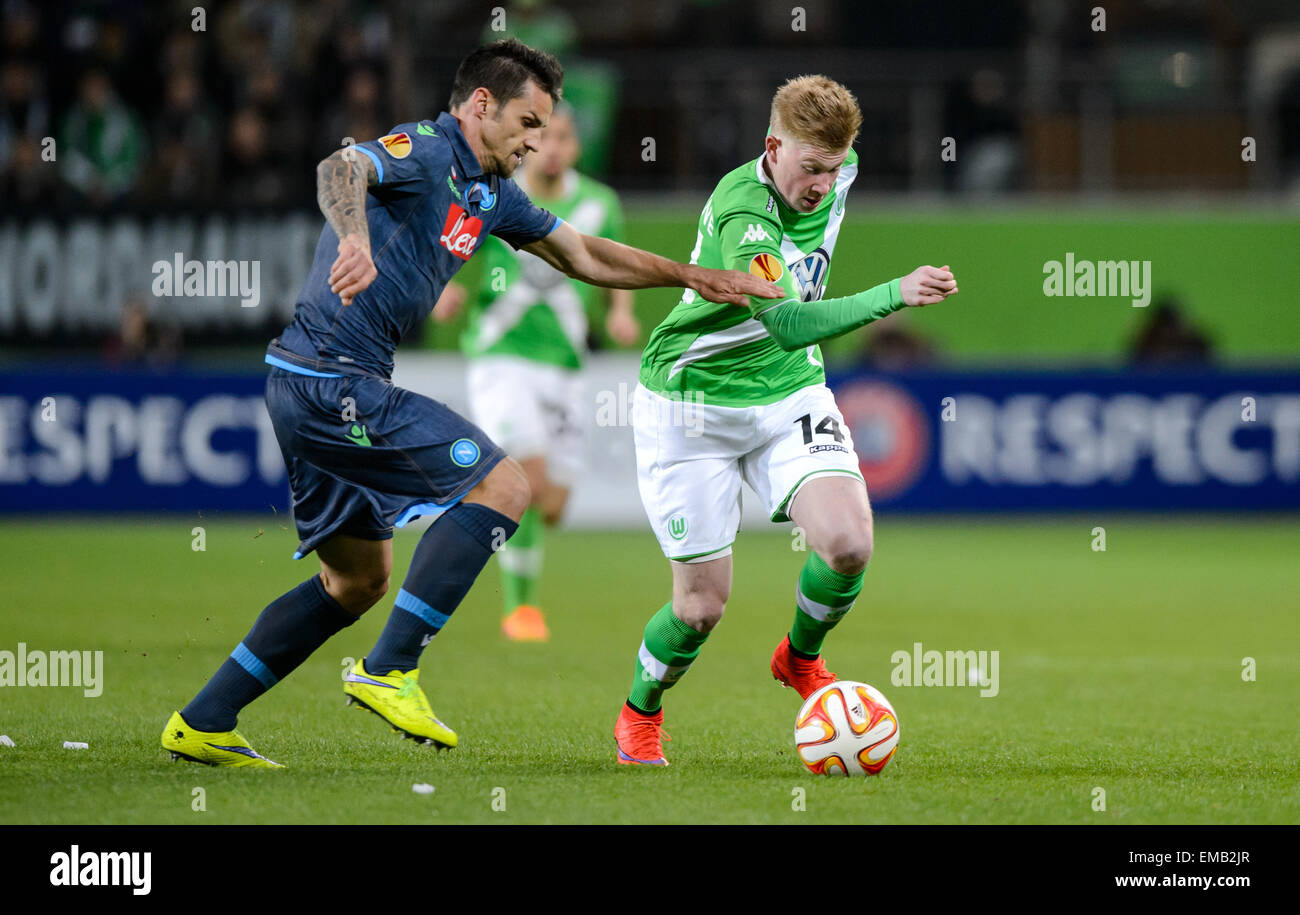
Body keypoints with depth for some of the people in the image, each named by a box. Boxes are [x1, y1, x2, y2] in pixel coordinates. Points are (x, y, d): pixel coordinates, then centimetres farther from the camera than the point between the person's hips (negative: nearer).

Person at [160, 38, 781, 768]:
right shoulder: (425, 151, -11)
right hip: (333, 381, -10)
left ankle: (202, 724, 17)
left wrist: (697, 278, 24)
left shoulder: (490, 192, 18)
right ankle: (389, 671, -12)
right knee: (502, 486, -11)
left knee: (360, 580, 17)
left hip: (310, 389, 10)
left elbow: (582, 256, 28)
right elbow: (341, 170, -32)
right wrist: (355, 239, -53)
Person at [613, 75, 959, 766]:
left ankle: (799, 658, 14)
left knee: (848, 543, -19)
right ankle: (640, 713, 29)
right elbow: (788, 324, -43)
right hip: (691, 406, -5)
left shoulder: (837, 170, -7)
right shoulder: (740, 213, -30)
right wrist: (895, 295, -51)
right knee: (703, 604, -3)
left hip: (789, 394, 6)